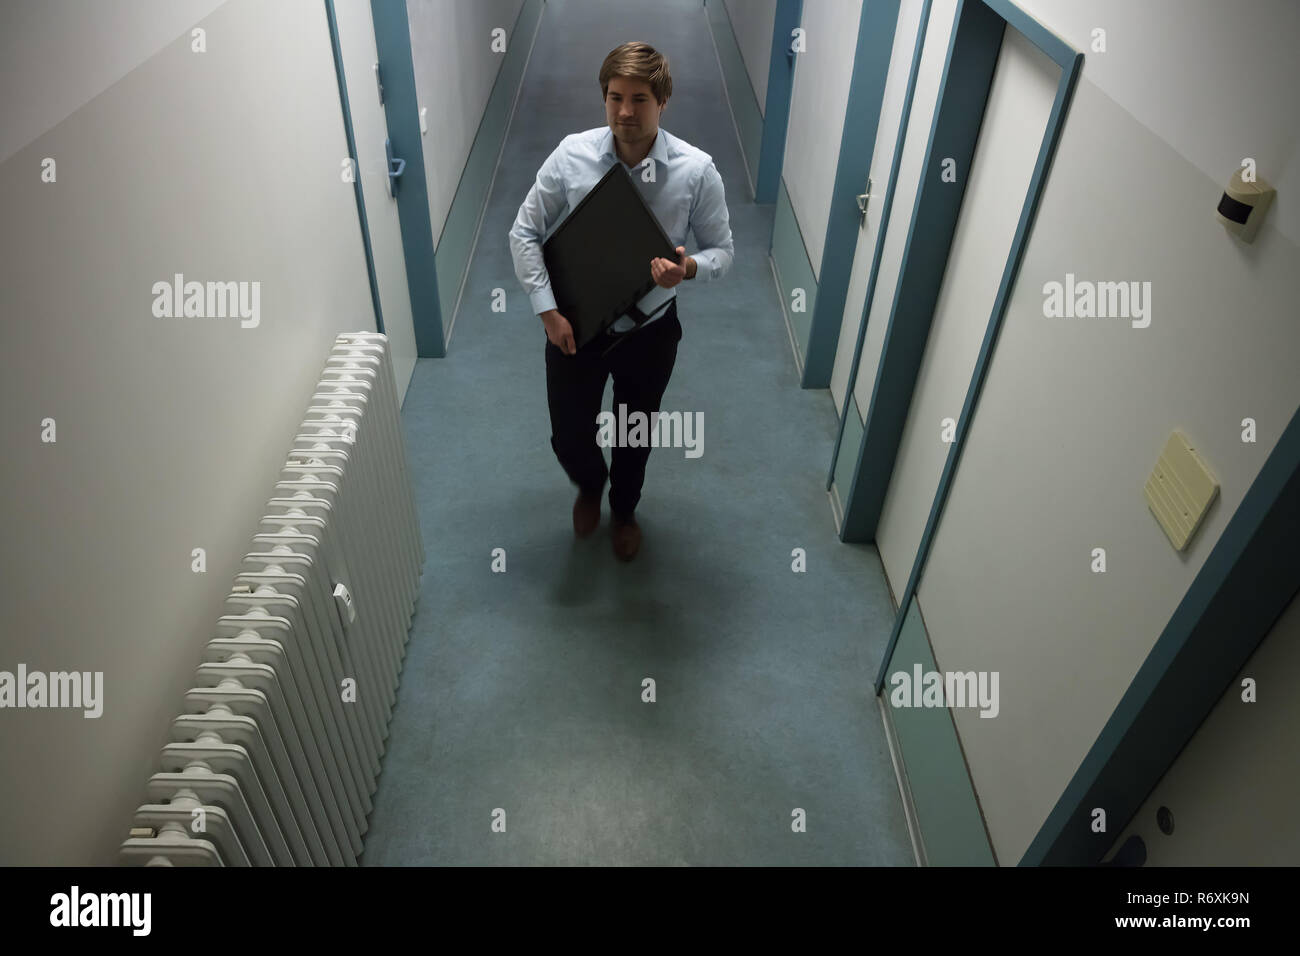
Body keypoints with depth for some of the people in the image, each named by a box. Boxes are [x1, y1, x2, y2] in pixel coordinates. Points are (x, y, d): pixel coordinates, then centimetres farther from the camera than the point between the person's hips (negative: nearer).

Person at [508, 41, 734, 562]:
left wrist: (689, 267, -29)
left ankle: (624, 509, 52)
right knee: (569, 436, 12)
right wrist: (547, 310, -13)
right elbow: (525, 232, -6)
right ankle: (590, 485, 50)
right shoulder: (571, 155, -16)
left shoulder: (697, 170, -18)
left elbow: (721, 249, -6)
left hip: (650, 329, 0)